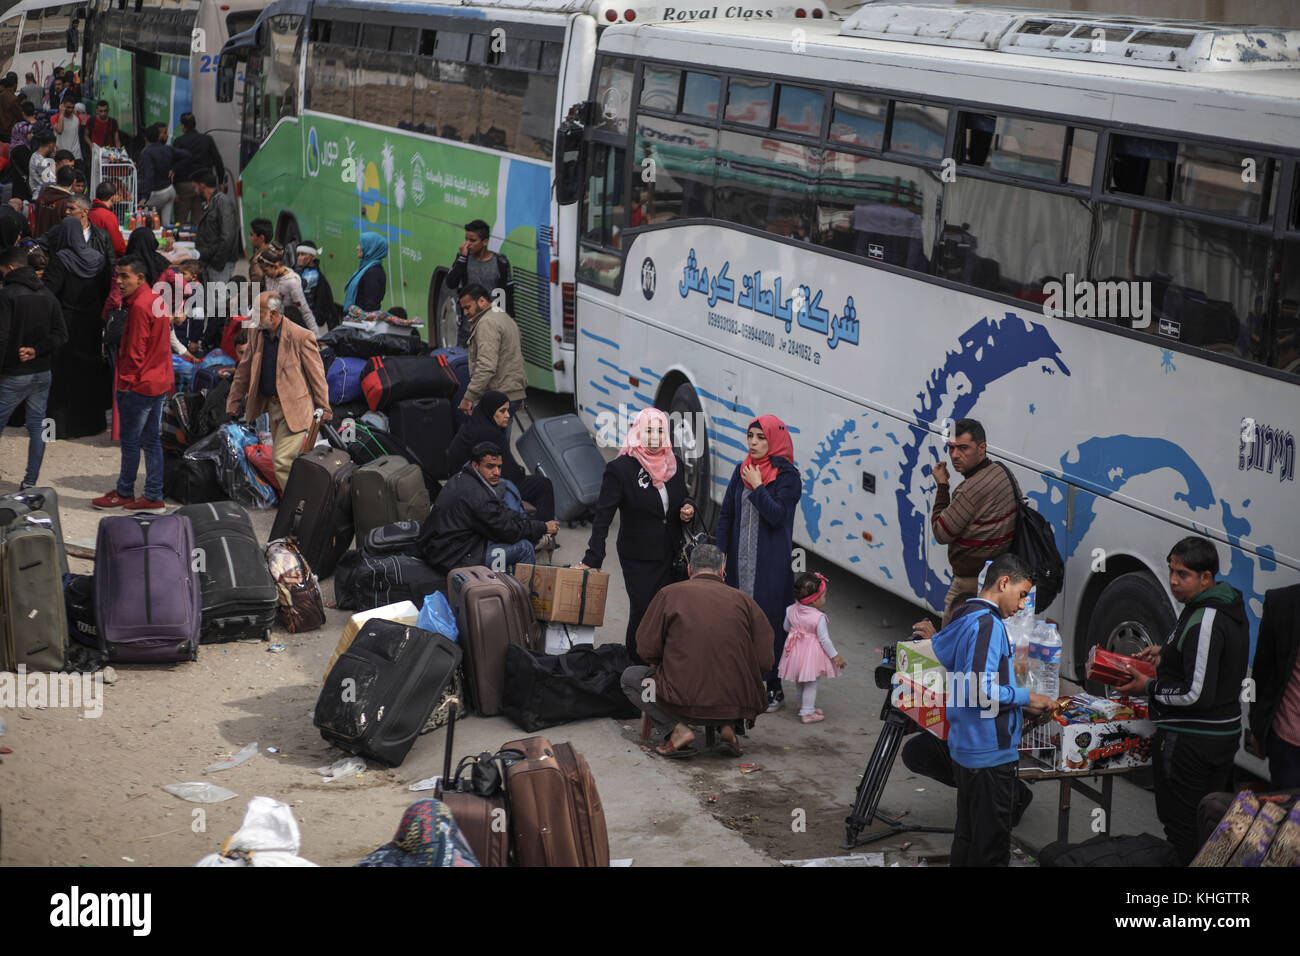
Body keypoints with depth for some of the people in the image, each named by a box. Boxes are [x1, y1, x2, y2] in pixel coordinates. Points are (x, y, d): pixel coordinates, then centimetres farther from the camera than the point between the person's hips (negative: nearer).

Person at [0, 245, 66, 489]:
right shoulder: (48, 295, 8)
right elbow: (61, 335, 4)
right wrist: (37, 350, -3)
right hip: (42, 373, 6)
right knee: (38, 426, 8)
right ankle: (30, 483, 10)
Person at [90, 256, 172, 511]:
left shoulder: (139, 306, -18)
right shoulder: (156, 298, 11)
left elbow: (135, 350, -19)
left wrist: (125, 381, -11)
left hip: (139, 384, -10)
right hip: (159, 382, 10)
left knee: (130, 442, 4)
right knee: (152, 440, 11)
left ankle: (124, 493, 15)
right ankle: (154, 497, 14)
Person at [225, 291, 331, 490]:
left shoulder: (301, 337, -17)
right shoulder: (258, 336, 3)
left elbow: (317, 374, -11)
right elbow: (244, 371, 13)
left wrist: (324, 408, -7)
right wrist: (232, 403, 13)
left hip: (294, 408, -7)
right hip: (272, 406, 7)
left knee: (282, 462, -13)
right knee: (292, 460, 18)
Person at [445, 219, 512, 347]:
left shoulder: (500, 263, -4)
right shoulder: (463, 258, 2)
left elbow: (508, 293, 2)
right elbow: (450, 284, -11)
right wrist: (462, 257, -16)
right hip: (466, 325, 2)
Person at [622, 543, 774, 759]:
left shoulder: (669, 594, 2)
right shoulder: (744, 600, 5)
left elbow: (647, 650, 1)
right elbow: (764, 662, 2)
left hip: (684, 700, -3)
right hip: (738, 704, 3)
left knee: (629, 677, 21)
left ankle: (676, 728, 0)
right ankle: (728, 726, 10)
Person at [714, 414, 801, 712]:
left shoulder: (787, 476, -6)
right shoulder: (742, 472, 10)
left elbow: (777, 515, -18)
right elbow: (726, 515, 12)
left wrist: (757, 487, -14)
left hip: (771, 564, -5)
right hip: (740, 562, 5)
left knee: (770, 621, -4)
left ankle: (774, 687, 4)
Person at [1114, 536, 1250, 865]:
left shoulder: (1203, 621, -25)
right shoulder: (1231, 607, 6)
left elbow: (1197, 695, -27)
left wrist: (1149, 688, -13)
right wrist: (1166, 653, 15)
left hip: (1191, 743, -10)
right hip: (1226, 731, 10)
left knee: (1181, 829, 0)